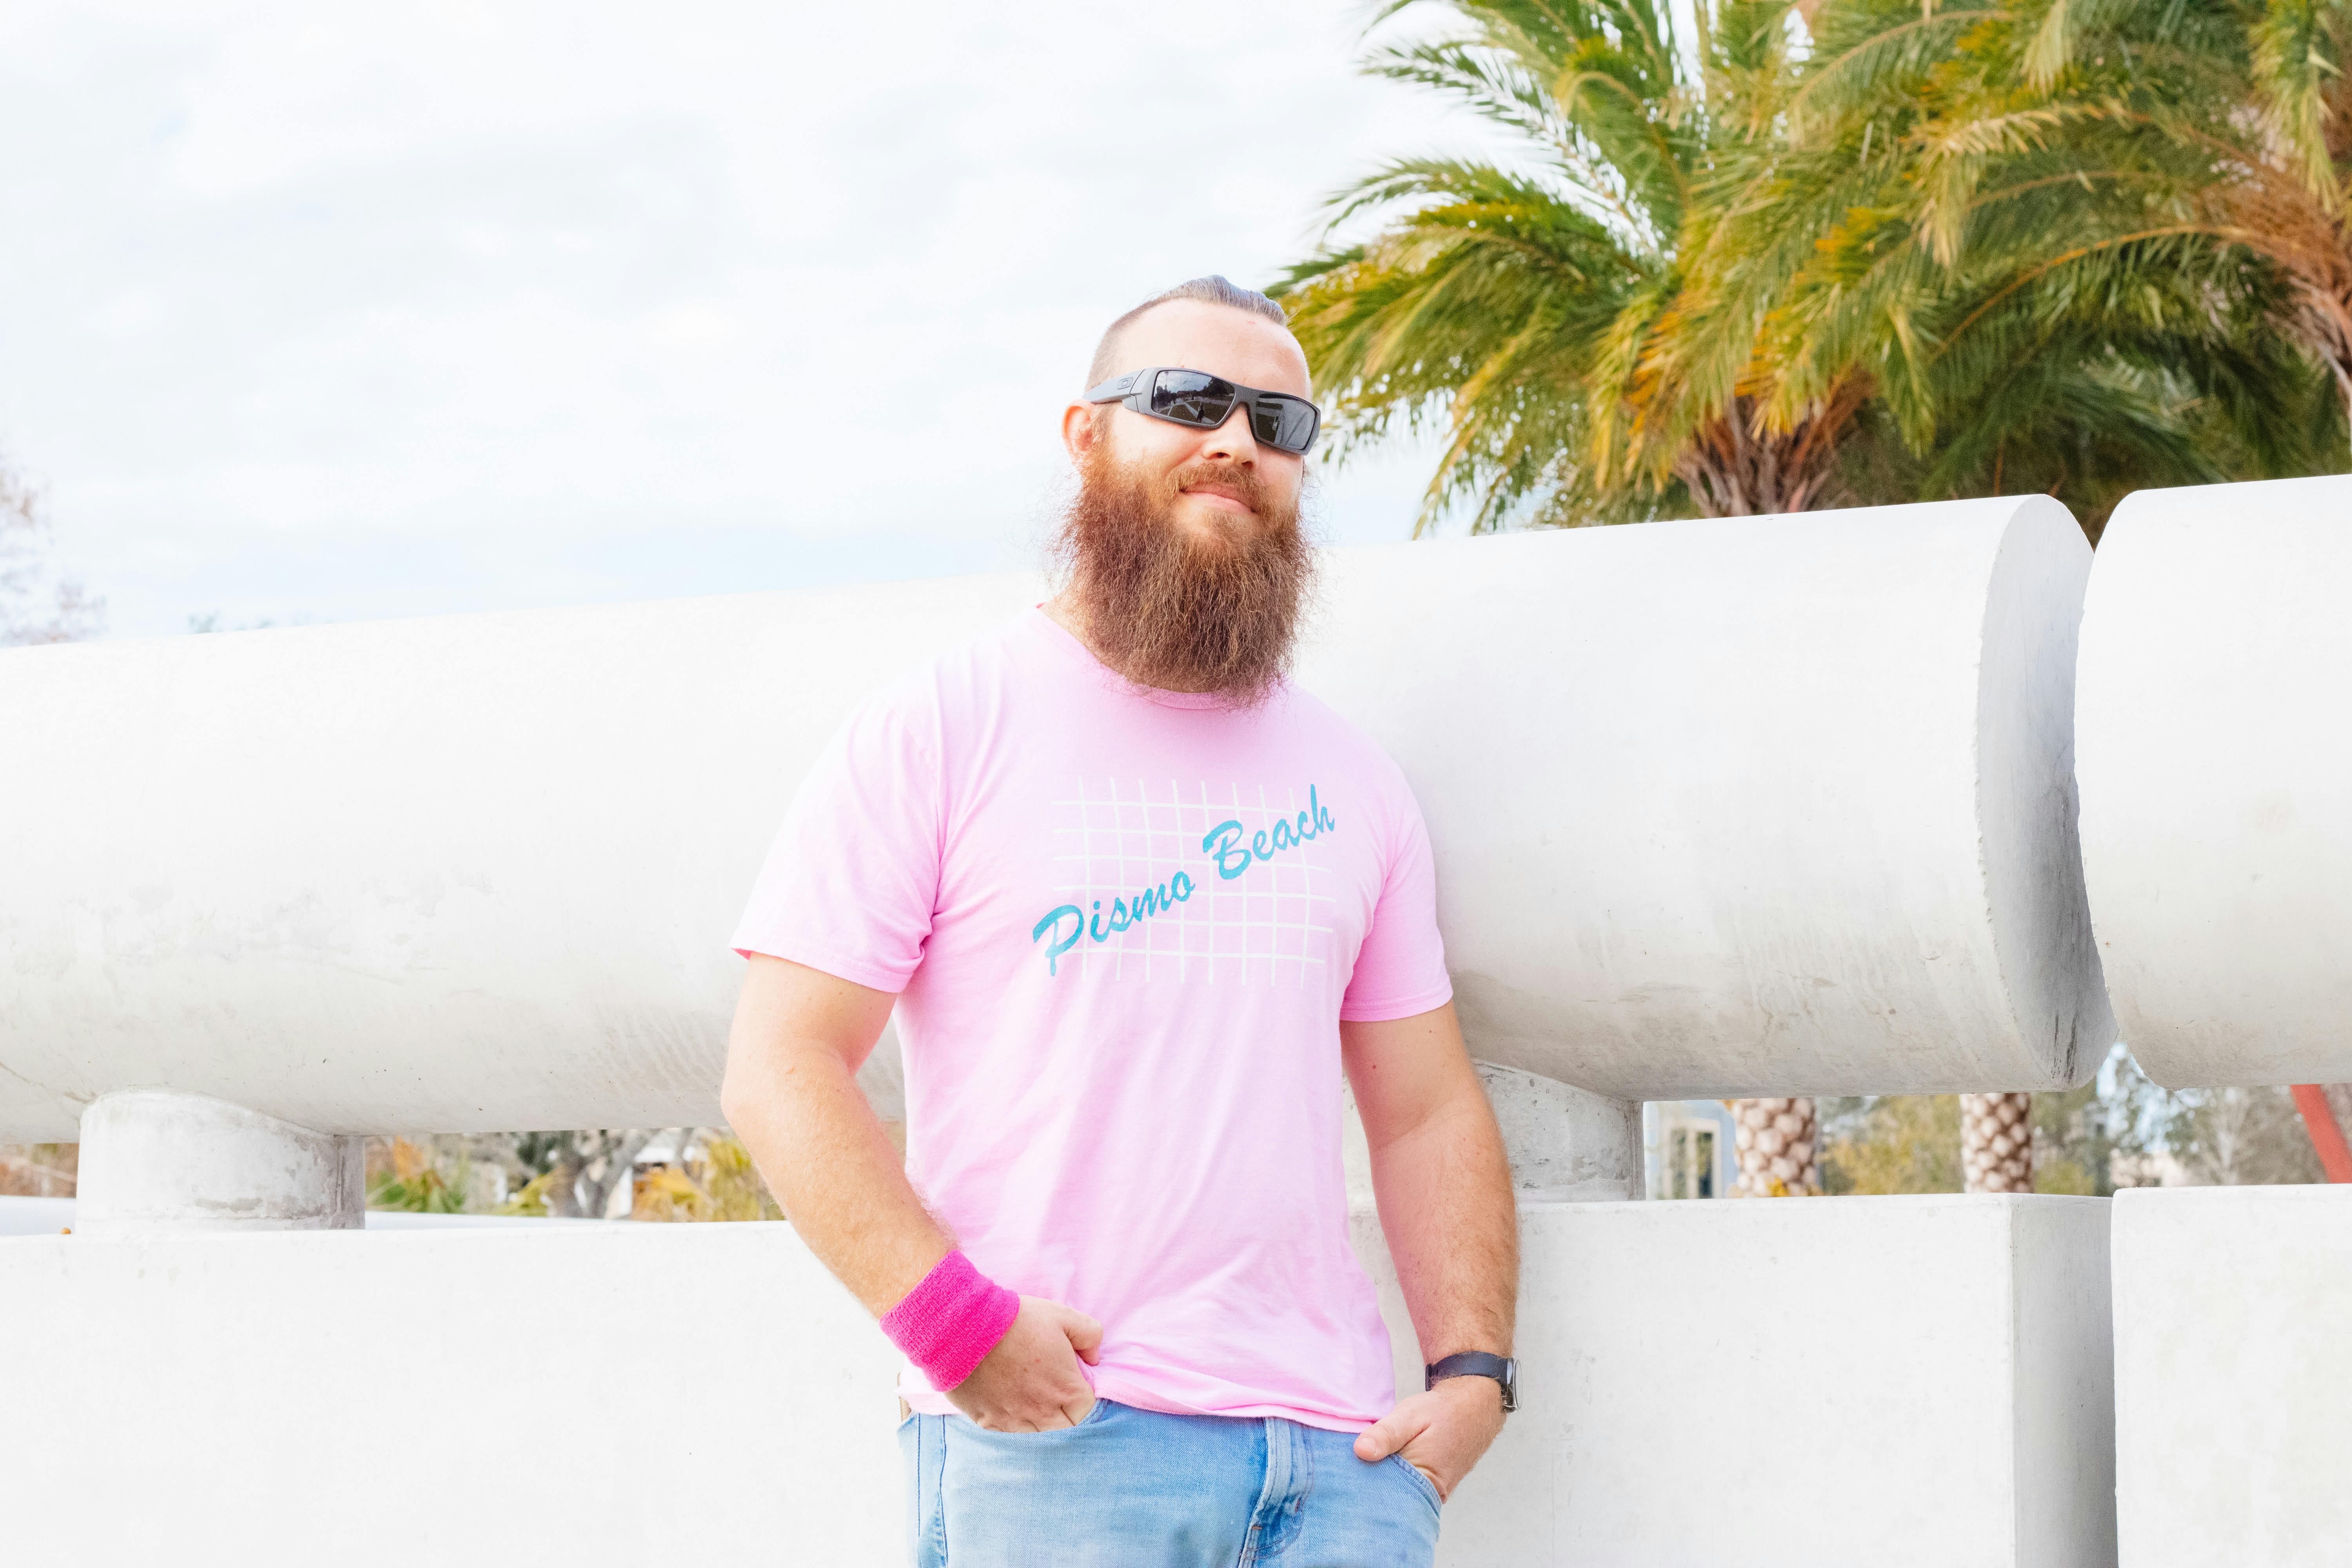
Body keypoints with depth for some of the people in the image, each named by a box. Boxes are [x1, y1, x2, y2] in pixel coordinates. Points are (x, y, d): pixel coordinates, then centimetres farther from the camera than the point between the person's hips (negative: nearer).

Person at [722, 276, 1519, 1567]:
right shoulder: (940, 730, 2)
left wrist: (1472, 1367, 3)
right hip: (1046, 1433, -4)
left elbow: (1426, 1110, 18)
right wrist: (956, 1322, -16)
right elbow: (780, 1068, -5)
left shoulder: (1355, 785, 17)